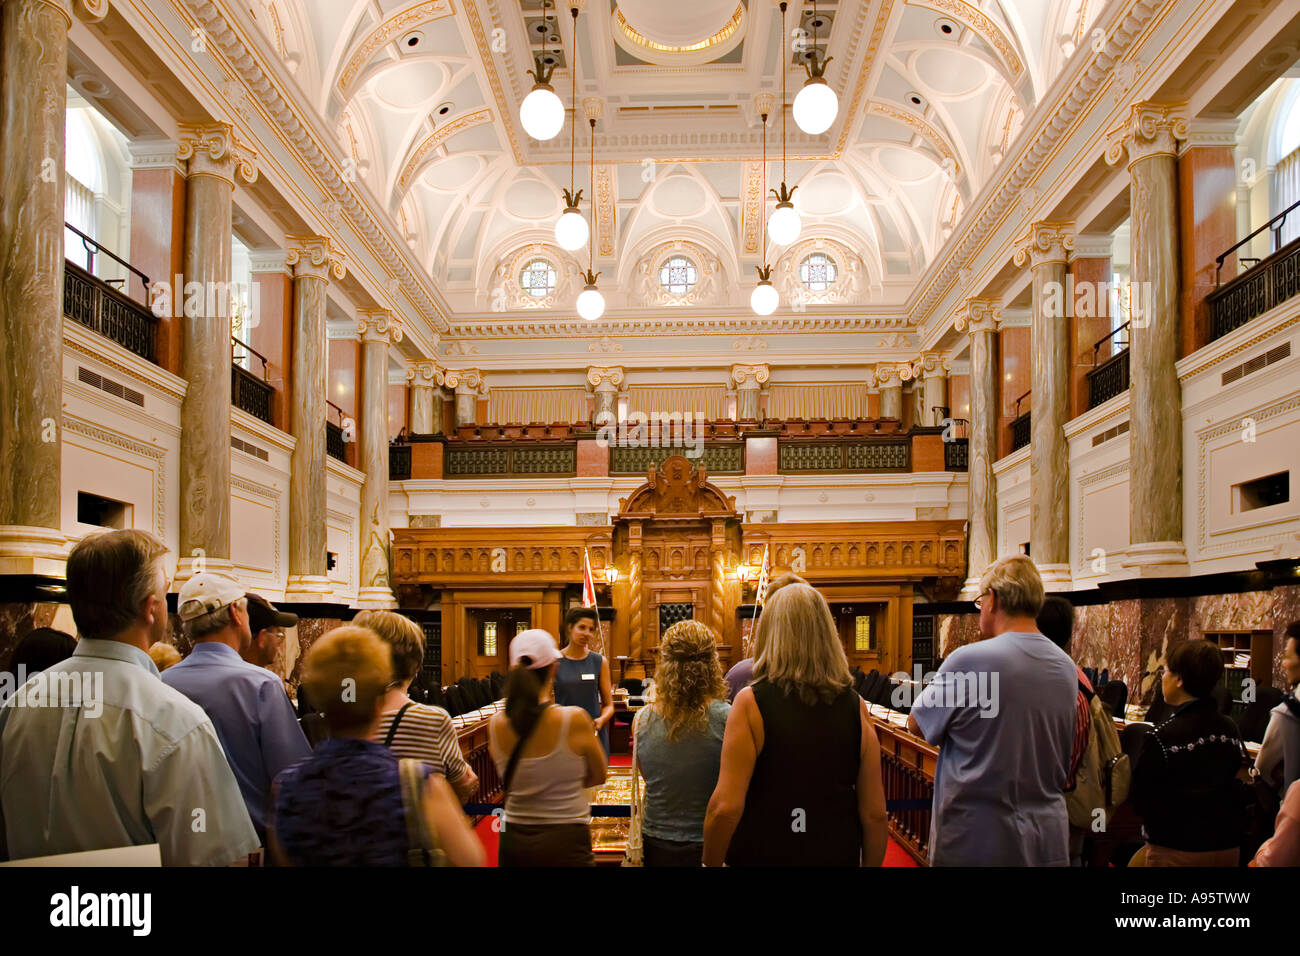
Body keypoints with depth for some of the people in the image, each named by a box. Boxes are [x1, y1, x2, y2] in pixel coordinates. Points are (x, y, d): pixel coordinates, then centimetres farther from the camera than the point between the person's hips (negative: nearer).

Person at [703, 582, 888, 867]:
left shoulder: (750, 702, -15)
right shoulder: (855, 706, -6)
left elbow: (726, 808, -18)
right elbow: (874, 813, -2)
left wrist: (710, 863, -4)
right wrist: (870, 863, 12)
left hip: (762, 856, -3)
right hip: (837, 856, 3)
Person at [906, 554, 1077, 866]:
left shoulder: (969, 659, -18)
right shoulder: (1067, 668, 1)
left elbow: (917, 725, -5)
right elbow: (1064, 754, 13)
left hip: (978, 843, -5)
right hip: (1049, 842, 6)